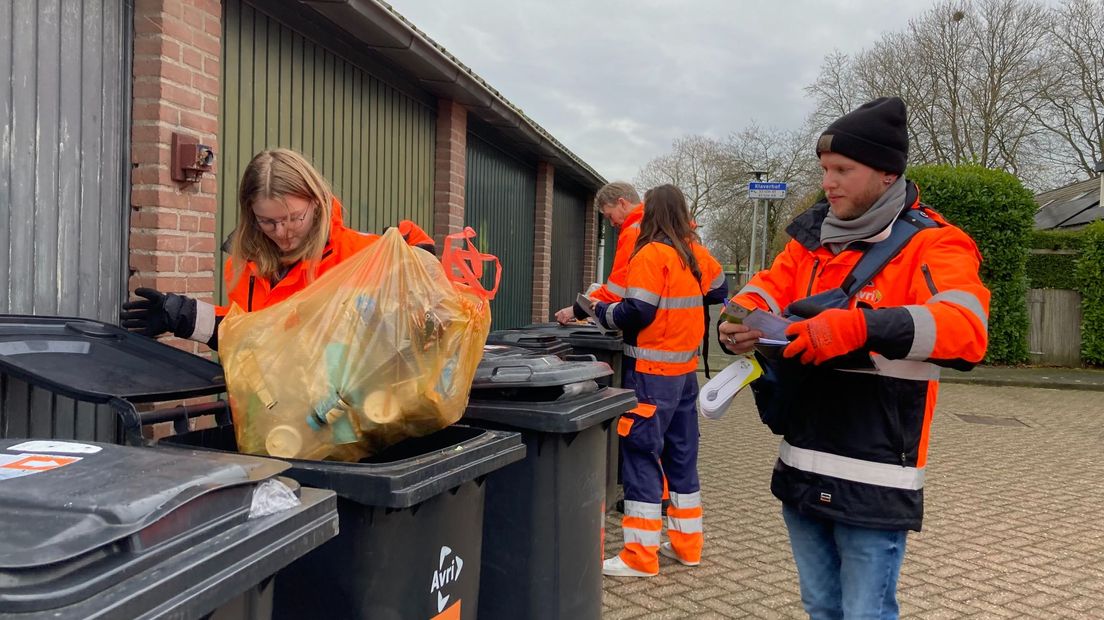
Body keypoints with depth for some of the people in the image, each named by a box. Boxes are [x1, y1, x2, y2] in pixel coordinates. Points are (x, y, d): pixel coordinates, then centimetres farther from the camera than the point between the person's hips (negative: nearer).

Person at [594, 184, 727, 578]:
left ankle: (640, 556, 0)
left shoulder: (651, 255, -13)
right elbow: (719, 293, 21)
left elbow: (636, 313, -18)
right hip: (686, 369, 8)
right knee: (682, 453, 15)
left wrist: (600, 312, -2)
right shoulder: (697, 254, 7)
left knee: (640, 453, -3)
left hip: (653, 371, -8)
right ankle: (686, 543, 25)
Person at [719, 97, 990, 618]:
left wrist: (858, 327, -38)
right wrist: (740, 321, -16)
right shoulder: (812, 238, 10)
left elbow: (965, 327, -24)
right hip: (801, 471, 6)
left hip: (872, 482, -6)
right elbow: (768, 290, 8)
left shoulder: (930, 244, -9)